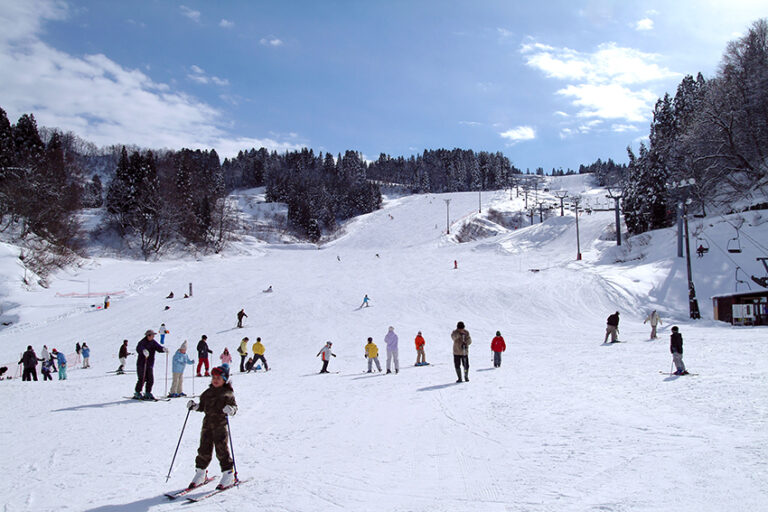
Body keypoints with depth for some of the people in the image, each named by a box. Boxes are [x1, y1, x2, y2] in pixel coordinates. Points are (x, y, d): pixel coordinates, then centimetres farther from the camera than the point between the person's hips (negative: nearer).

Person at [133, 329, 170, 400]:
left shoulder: (153, 342, 7)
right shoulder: (142, 342, -12)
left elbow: (158, 348, -1)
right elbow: (138, 348, -30)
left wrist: (163, 349, -23)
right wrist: (143, 351, -52)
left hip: (150, 365, 6)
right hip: (141, 364, -6)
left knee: (150, 380, 4)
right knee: (142, 379, -8)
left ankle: (147, 393, 17)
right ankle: (137, 393, 7)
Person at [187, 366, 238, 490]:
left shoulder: (228, 393, -1)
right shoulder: (208, 392, 14)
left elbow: (234, 407, -6)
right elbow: (203, 406, 21)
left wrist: (231, 409, -27)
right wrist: (195, 406, 3)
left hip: (221, 424, -5)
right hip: (207, 422, 5)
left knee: (222, 450, -4)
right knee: (204, 449, 7)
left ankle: (229, 475, 5)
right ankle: (200, 473, 21)